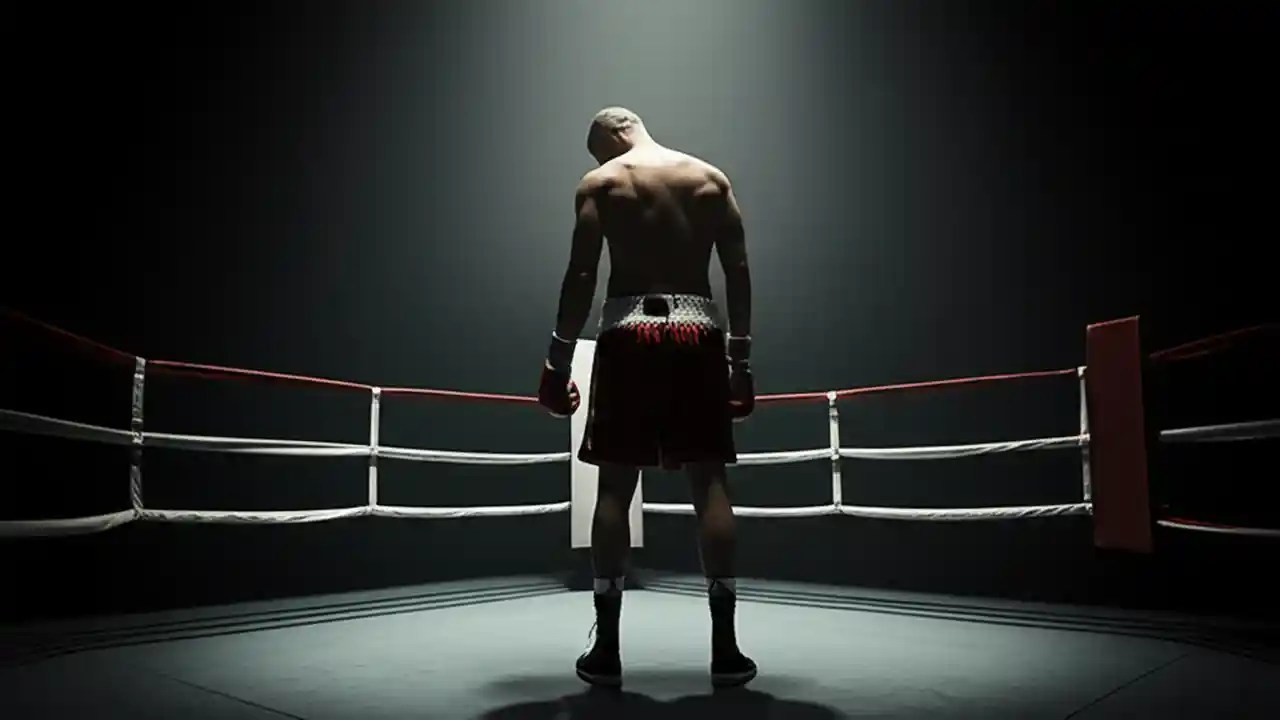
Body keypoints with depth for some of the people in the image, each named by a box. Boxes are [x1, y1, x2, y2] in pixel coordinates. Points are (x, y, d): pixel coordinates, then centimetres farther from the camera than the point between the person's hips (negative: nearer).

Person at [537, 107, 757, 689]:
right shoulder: (711, 178, 13)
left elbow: (581, 276, -3)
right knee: (710, 484, 4)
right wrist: (741, 356, 9)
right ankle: (725, 648, 6)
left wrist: (557, 361, 0)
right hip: (698, 331, 2)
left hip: (629, 331, -2)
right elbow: (738, 272, 6)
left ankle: (606, 649, 7)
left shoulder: (599, 183, 6)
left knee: (615, 485, 4)